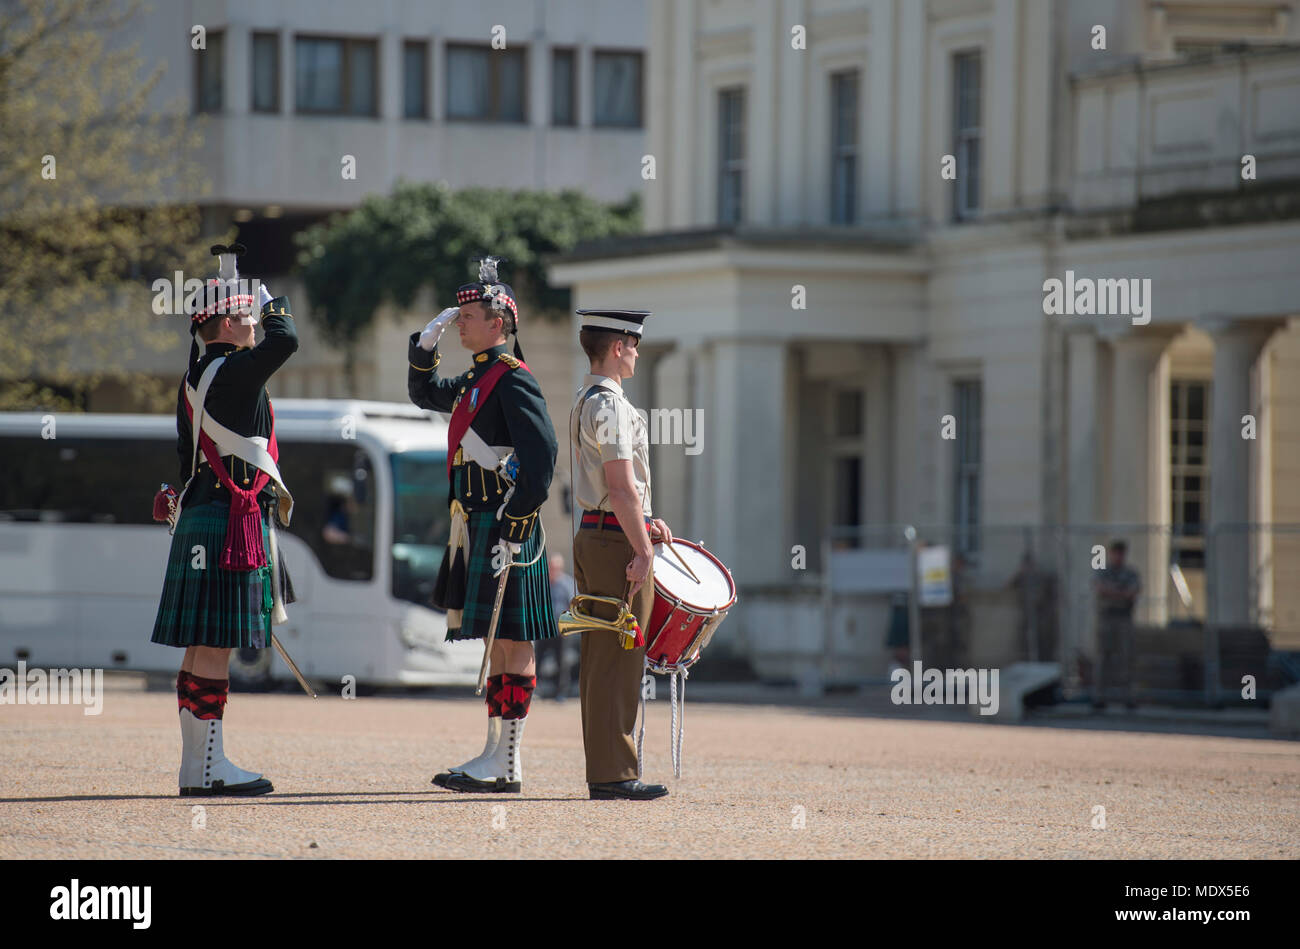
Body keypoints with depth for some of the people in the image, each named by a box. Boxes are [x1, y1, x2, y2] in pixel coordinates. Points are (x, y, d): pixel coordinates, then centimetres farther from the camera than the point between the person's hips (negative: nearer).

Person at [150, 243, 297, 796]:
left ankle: (198, 765, 14)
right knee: (216, 647, -9)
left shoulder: (193, 379, 15)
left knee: (205, 647, 11)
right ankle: (206, 766, -9)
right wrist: (272, 300, -1)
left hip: (202, 517, 10)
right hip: (232, 525, -10)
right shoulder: (232, 373, -14)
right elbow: (285, 339, -23)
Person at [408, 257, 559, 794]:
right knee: (499, 643, 11)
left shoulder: (513, 380, -13)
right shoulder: (476, 379, 16)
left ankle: (506, 766, -8)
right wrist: (425, 345, 17)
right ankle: (496, 756, 15)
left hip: (503, 526, -10)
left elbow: (541, 458, -21)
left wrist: (513, 531, -23)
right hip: (478, 528, 10)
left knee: (512, 643, -7)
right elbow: (425, 394, 36)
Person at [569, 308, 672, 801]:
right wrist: (643, 551, -19)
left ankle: (602, 771, 13)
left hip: (591, 536, 10)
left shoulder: (584, 401, 15)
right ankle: (614, 774, -7)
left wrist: (642, 521, 18)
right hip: (617, 541, -10)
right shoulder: (611, 406, -16)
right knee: (619, 659, -8)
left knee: (599, 658, 10)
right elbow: (622, 487, -21)